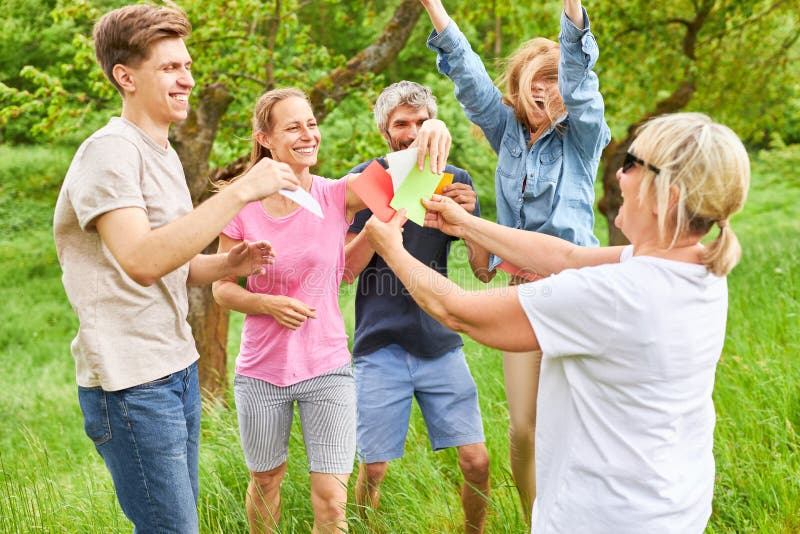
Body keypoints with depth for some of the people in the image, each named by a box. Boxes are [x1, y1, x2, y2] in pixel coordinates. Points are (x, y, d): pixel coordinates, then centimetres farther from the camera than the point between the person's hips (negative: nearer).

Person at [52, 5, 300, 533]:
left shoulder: (164, 154, 15)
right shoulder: (109, 150, -14)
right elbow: (142, 262, -28)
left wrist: (229, 264, 1)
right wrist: (241, 192, -27)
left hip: (178, 368, 9)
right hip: (131, 382, -9)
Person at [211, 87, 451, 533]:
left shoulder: (337, 196, -7)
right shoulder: (244, 208, -6)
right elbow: (222, 288, 2)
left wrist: (432, 132, -42)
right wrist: (269, 304, -17)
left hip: (327, 367, -1)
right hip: (261, 370, 1)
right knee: (266, 480, 20)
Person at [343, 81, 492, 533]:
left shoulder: (454, 181, 7)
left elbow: (484, 271, 4)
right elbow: (346, 269, -5)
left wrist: (470, 216, -14)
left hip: (440, 343, 2)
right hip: (380, 346, -2)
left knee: (477, 461, -2)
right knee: (374, 470, 2)